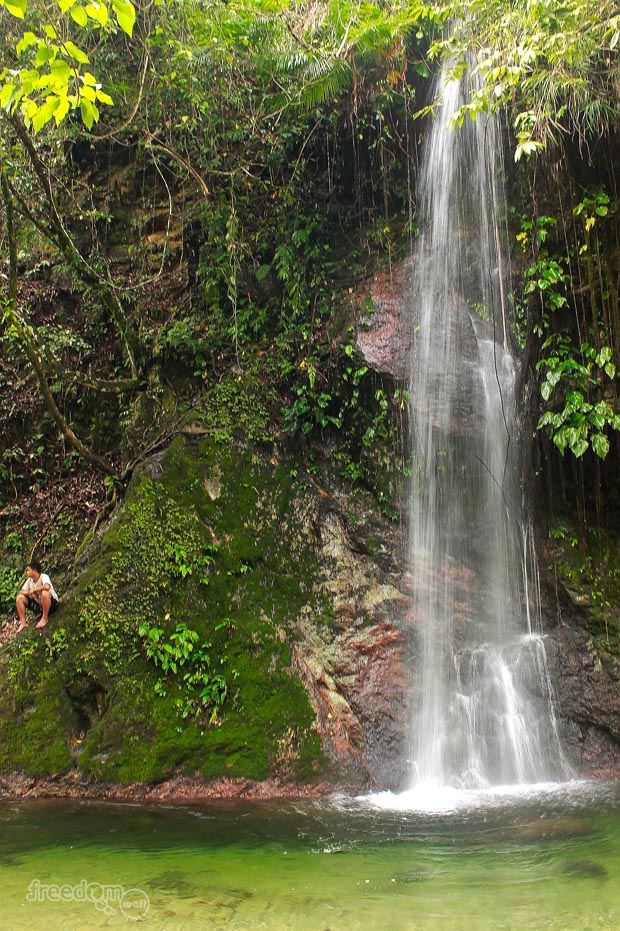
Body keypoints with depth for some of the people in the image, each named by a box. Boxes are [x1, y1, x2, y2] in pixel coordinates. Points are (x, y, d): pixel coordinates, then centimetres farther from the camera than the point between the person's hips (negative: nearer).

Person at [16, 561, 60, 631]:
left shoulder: (44, 577, -19)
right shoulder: (29, 580, 3)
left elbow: (47, 587, -40)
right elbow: (21, 592, 5)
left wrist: (34, 590, -25)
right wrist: (29, 593, -17)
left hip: (52, 604, -7)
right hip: (38, 604, 7)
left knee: (44, 593, -39)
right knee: (19, 598, -5)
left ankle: (45, 618, -19)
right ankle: (23, 622, -1)